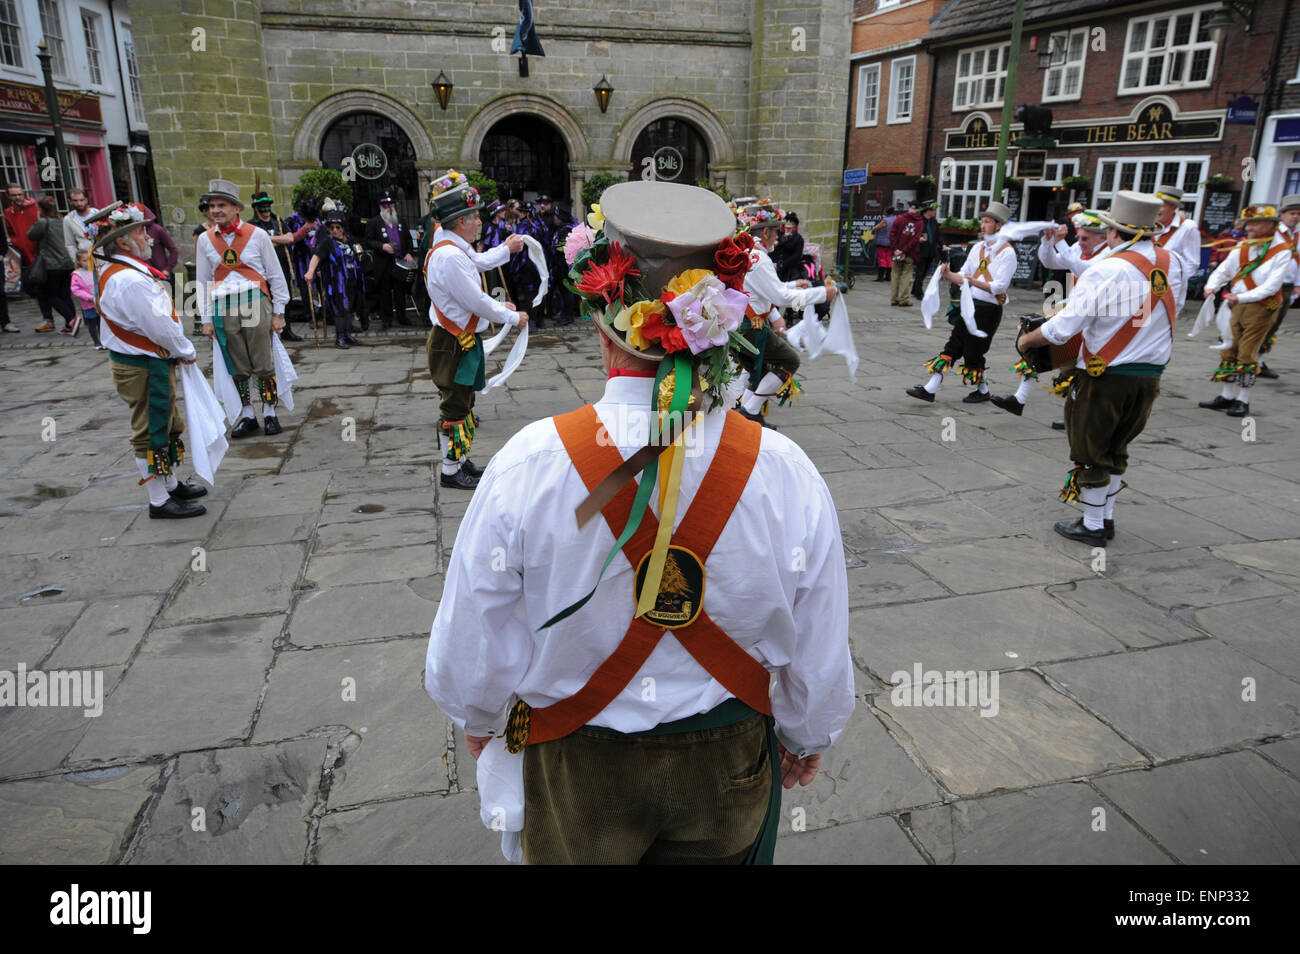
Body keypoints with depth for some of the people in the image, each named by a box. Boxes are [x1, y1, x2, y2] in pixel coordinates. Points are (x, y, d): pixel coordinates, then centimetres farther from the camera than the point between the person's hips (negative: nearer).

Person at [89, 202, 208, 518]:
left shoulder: (115, 272, 10)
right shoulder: (131, 281, -25)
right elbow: (161, 326, -24)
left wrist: (180, 349, 7)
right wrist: (187, 351, -7)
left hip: (135, 360, 11)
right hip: (144, 368, -11)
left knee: (167, 425, 22)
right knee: (152, 432, 0)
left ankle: (171, 484, 37)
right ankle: (160, 502, 10)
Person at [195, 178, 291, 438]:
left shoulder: (257, 235, 0)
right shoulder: (206, 240, 7)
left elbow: (275, 275, 4)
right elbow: (203, 281, 11)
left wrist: (278, 312, 1)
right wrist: (207, 318, 8)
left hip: (255, 304, -2)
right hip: (223, 308, 3)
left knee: (264, 364, 1)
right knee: (237, 366, 8)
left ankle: (269, 413, 14)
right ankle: (247, 416, 18)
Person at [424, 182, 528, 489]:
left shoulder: (454, 251, 11)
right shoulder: (449, 257, -23)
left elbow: (473, 293, 22)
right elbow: (476, 303, -22)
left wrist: (499, 306, 13)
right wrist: (512, 317, -11)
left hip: (462, 342, 11)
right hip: (452, 345, -11)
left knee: (462, 404, 19)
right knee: (456, 408, -1)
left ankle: (460, 461, 31)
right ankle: (451, 471, 10)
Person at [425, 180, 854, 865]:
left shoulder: (526, 467, -26)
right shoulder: (787, 474, -22)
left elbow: (468, 652, -13)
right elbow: (821, 661, -9)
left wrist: (481, 719, 10)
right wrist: (806, 739, 13)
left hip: (576, 765, 0)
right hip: (727, 763, 1)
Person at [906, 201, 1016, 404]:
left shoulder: (1007, 253, -9)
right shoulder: (978, 247, 13)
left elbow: (999, 287, -17)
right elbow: (963, 276, 13)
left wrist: (974, 281, -30)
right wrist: (949, 275, -8)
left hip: (988, 310, -7)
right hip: (969, 305, 7)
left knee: (973, 353, -1)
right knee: (952, 347, 3)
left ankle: (983, 391, 20)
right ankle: (930, 389, 1)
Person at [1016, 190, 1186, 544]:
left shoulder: (1105, 270, -19)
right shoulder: (1175, 264, 1)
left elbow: (1062, 328, -20)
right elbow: (1172, 312, 13)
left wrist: (1025, 340, -4)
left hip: (1105, 377, -6)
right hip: (1151, 375, 6)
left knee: (1091, 453, 8)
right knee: (1116, 449, 21)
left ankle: (1092, 526, 17)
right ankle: (1107, 517, 30)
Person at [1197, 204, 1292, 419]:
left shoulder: (1282, 252, -10)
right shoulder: (1242, 247, 6)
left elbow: (1271, 287, -17)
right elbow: (1223, 270, 9)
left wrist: (1241, 297, -28)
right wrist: (1211, 286, -12)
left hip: (1261, 308, -6)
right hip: (1238, 306, 6)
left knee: (1247, 354, -7)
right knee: (1230, 350, 9)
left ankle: (1243, 401, 2)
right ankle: (1227, 397, 18)